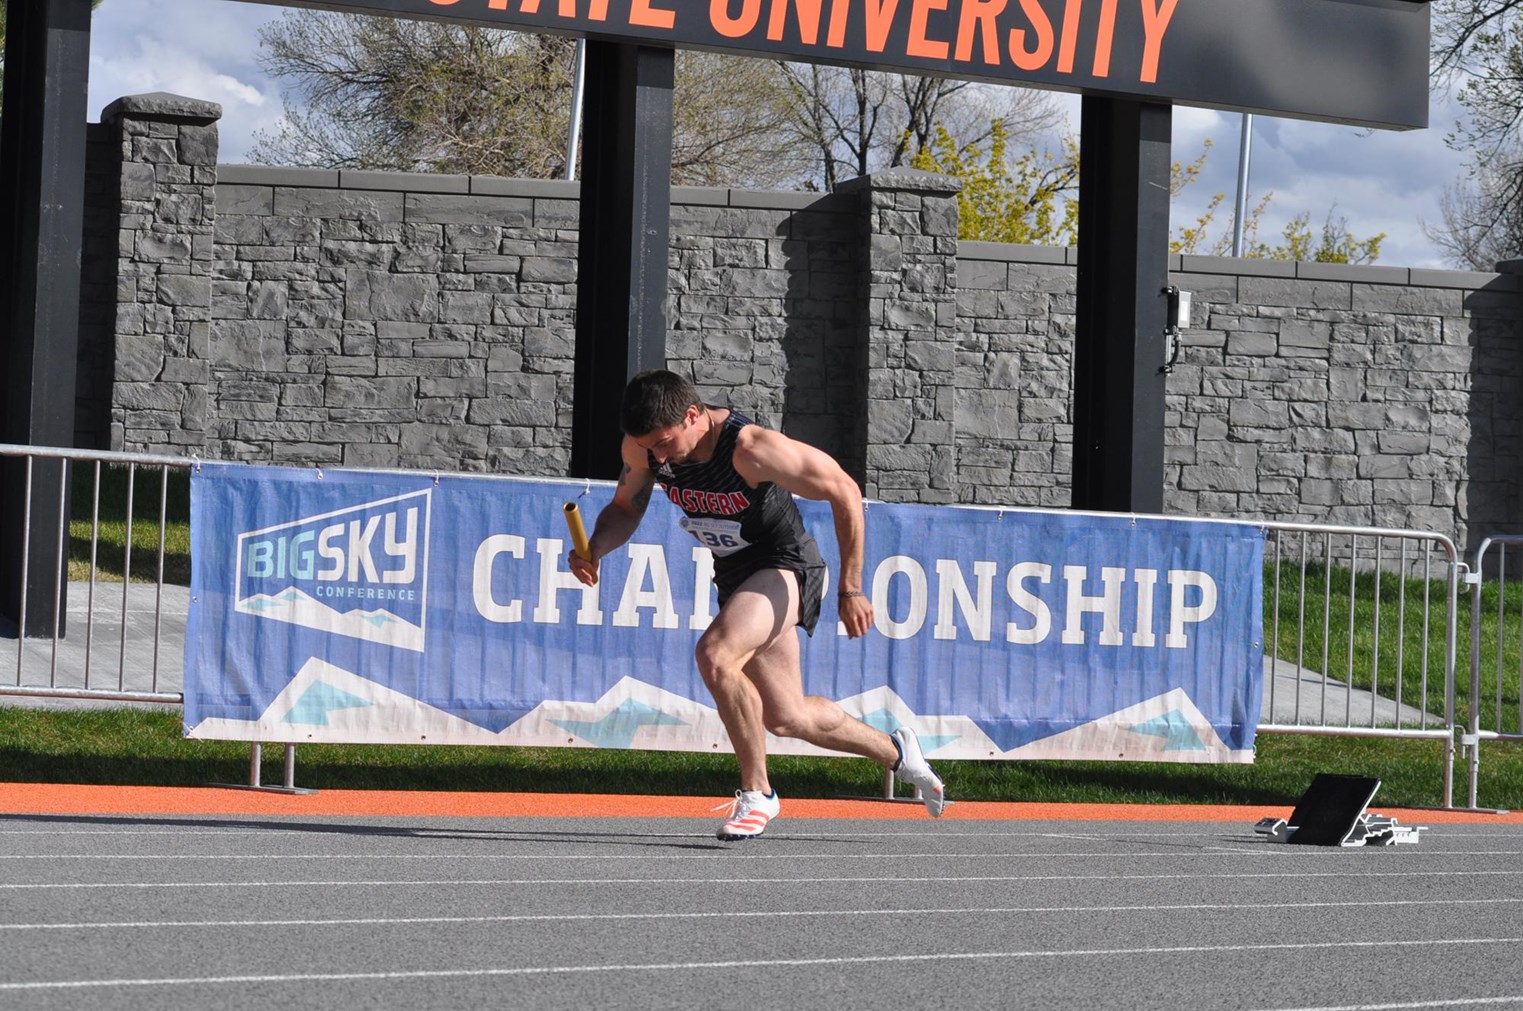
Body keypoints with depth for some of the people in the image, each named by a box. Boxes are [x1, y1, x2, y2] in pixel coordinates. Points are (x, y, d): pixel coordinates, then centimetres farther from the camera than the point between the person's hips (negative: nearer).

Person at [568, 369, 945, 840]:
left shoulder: (751, 448, -31)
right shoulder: (642, 447, -13)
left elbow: (844, 492, -21)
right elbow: (625, 508, 7)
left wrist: (850, 588, -19)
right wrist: (594, 550, -16)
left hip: (786, 566, -7)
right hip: (736, 574, 8)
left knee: (714, 655, -32)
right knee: (786, 718, 15)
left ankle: (757, 792, -15)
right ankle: (894, 751, 41)